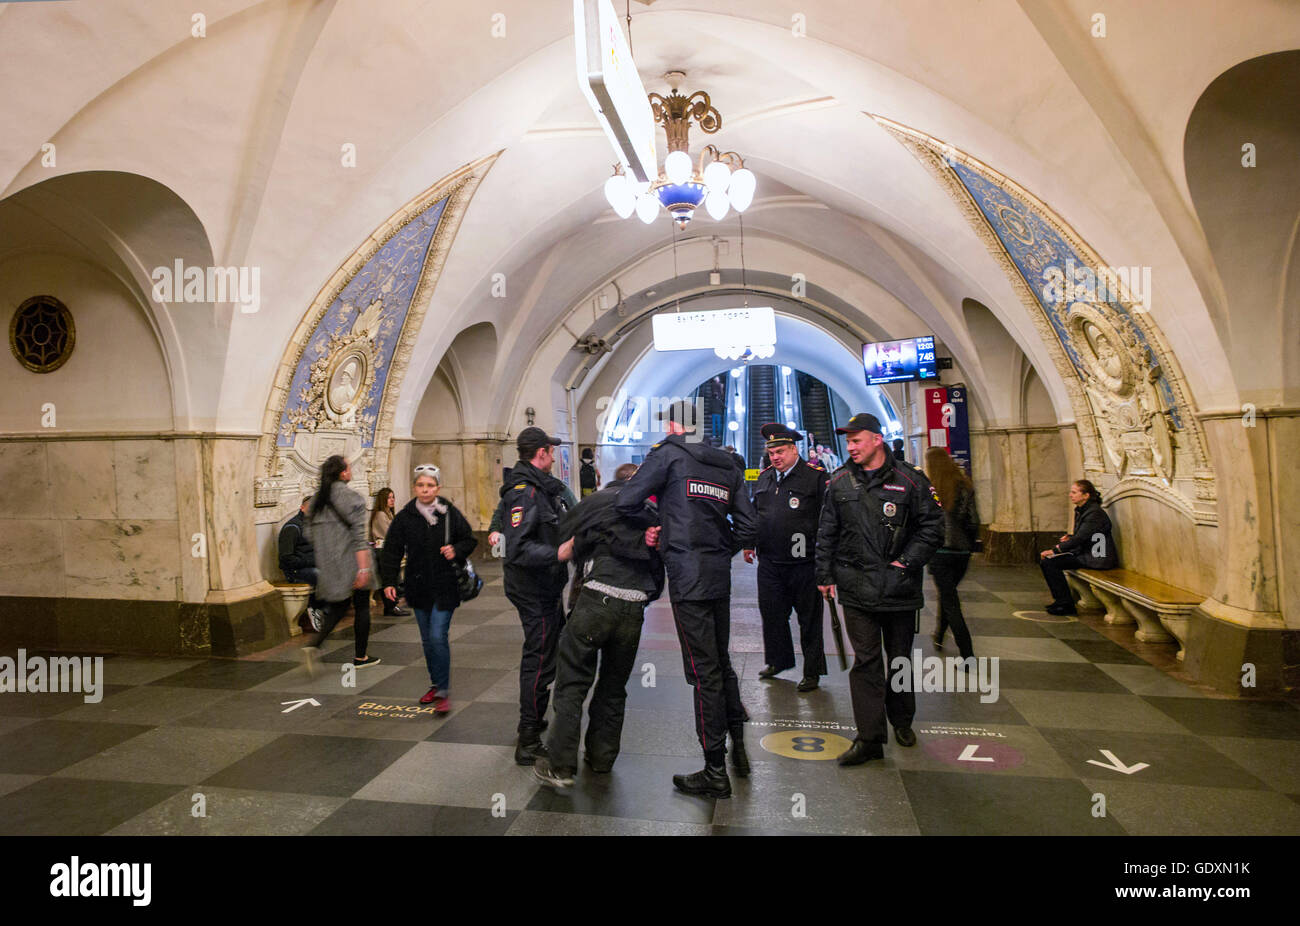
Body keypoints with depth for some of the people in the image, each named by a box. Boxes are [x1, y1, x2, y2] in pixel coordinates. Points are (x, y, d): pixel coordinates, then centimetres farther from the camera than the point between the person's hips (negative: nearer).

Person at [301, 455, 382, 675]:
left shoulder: (317, 499, 7)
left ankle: (314, 645, -6)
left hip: (328, 566, 6)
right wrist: (364, 568, -20)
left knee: (337, 608, 16)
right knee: (361, 607, 9)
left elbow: (310, 535, 11)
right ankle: (360, 657, 17)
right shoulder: (351, 498, -13)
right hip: (351, 563, -6)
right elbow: (359, 536, -19)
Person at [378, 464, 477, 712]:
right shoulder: (404, 517, 0)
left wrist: (457, 551, -15)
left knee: (438, 636, -10)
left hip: (445, 587, -3)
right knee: (427, 640, 14)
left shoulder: (450, 513, -4)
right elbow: (391, 550, 3)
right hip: (418, 587, 3)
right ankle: (436, 684, 30)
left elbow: (469, 540, 6)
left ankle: (443, 692, -1)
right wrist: (389, 581, -5)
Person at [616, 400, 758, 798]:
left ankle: (715, 773, 8)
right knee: (721, 662, 20)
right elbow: (748, 525, 8)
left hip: (688, 579, -6)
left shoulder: (668, 454, -4)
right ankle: (738, 747, 30)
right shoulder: (728, 465, 13)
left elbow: (626, 502, -10)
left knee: (704, 671, -1)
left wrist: (652, 526, 7)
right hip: (721, 578, 7)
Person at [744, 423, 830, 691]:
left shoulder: (816, 476, -6)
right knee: (771, 612, 14)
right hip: (769, 561, 5)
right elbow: (754, 513, 23)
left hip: (804, 563, -5)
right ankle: (777, 661, 33)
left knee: (809, 617, 5)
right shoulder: (763, 478, 12)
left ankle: (812, 671, 18)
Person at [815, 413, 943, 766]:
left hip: (900, 587, -1)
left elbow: (933, 525, 1)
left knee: (901, 658, 14)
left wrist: (907, 561, -7)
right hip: (857, 587, 1)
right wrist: (825, 575, 6)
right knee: (866, 661, 0)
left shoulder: (909, 479, -3)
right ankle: (870, 738, 6)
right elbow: (826, 534, 9)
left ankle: (901, 721, 36)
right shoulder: (840, 482, 5)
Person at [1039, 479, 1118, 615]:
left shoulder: (1094, 513, -17)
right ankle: (1060, 599, 7)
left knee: (1051, 562, -20)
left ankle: (1066, 604, -10)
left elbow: (1080, 538, -23)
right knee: (1043, 558, 0)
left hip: (1098, 558, -10)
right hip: (1085, 552, 10)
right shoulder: (1080, 511, 12)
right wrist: (1069, 537, -1)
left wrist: (1055, 550, -23)